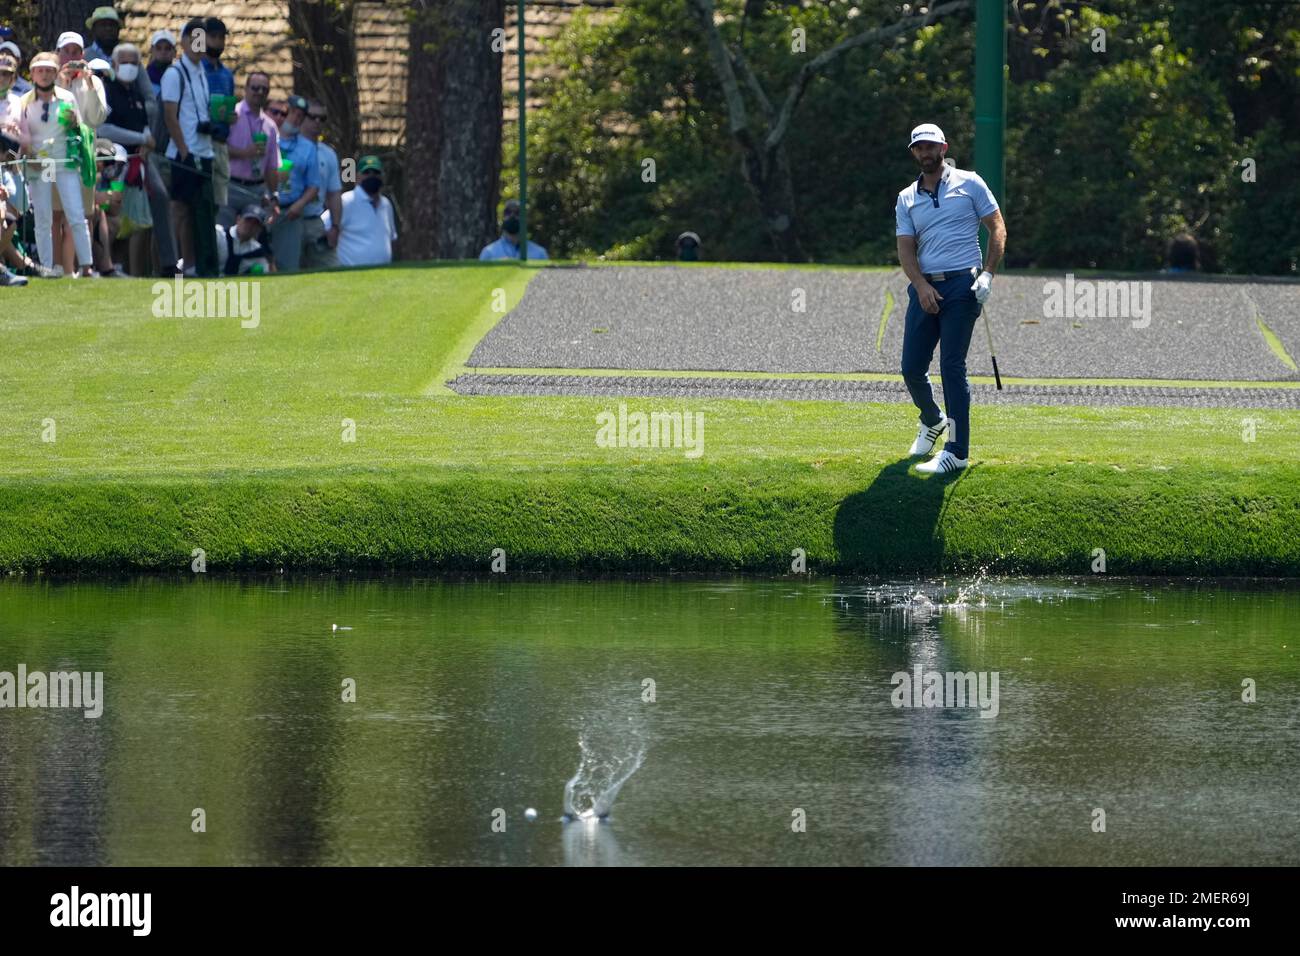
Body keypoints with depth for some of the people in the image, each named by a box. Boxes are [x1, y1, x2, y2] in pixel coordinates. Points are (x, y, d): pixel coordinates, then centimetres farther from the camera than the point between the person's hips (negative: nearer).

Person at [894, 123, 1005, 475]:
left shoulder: (969, 183, 4)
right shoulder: (907, 199, 13)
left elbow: (997, 227, 3)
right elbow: (906, 248, 5)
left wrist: (988, 274, -9)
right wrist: (921, 285, -13)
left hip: (961, 286, -4)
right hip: (925, 288, 4)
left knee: (952, 366, -12)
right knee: (912, 367, 3)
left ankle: (958, 451, -11)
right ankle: (932, 421, 34)